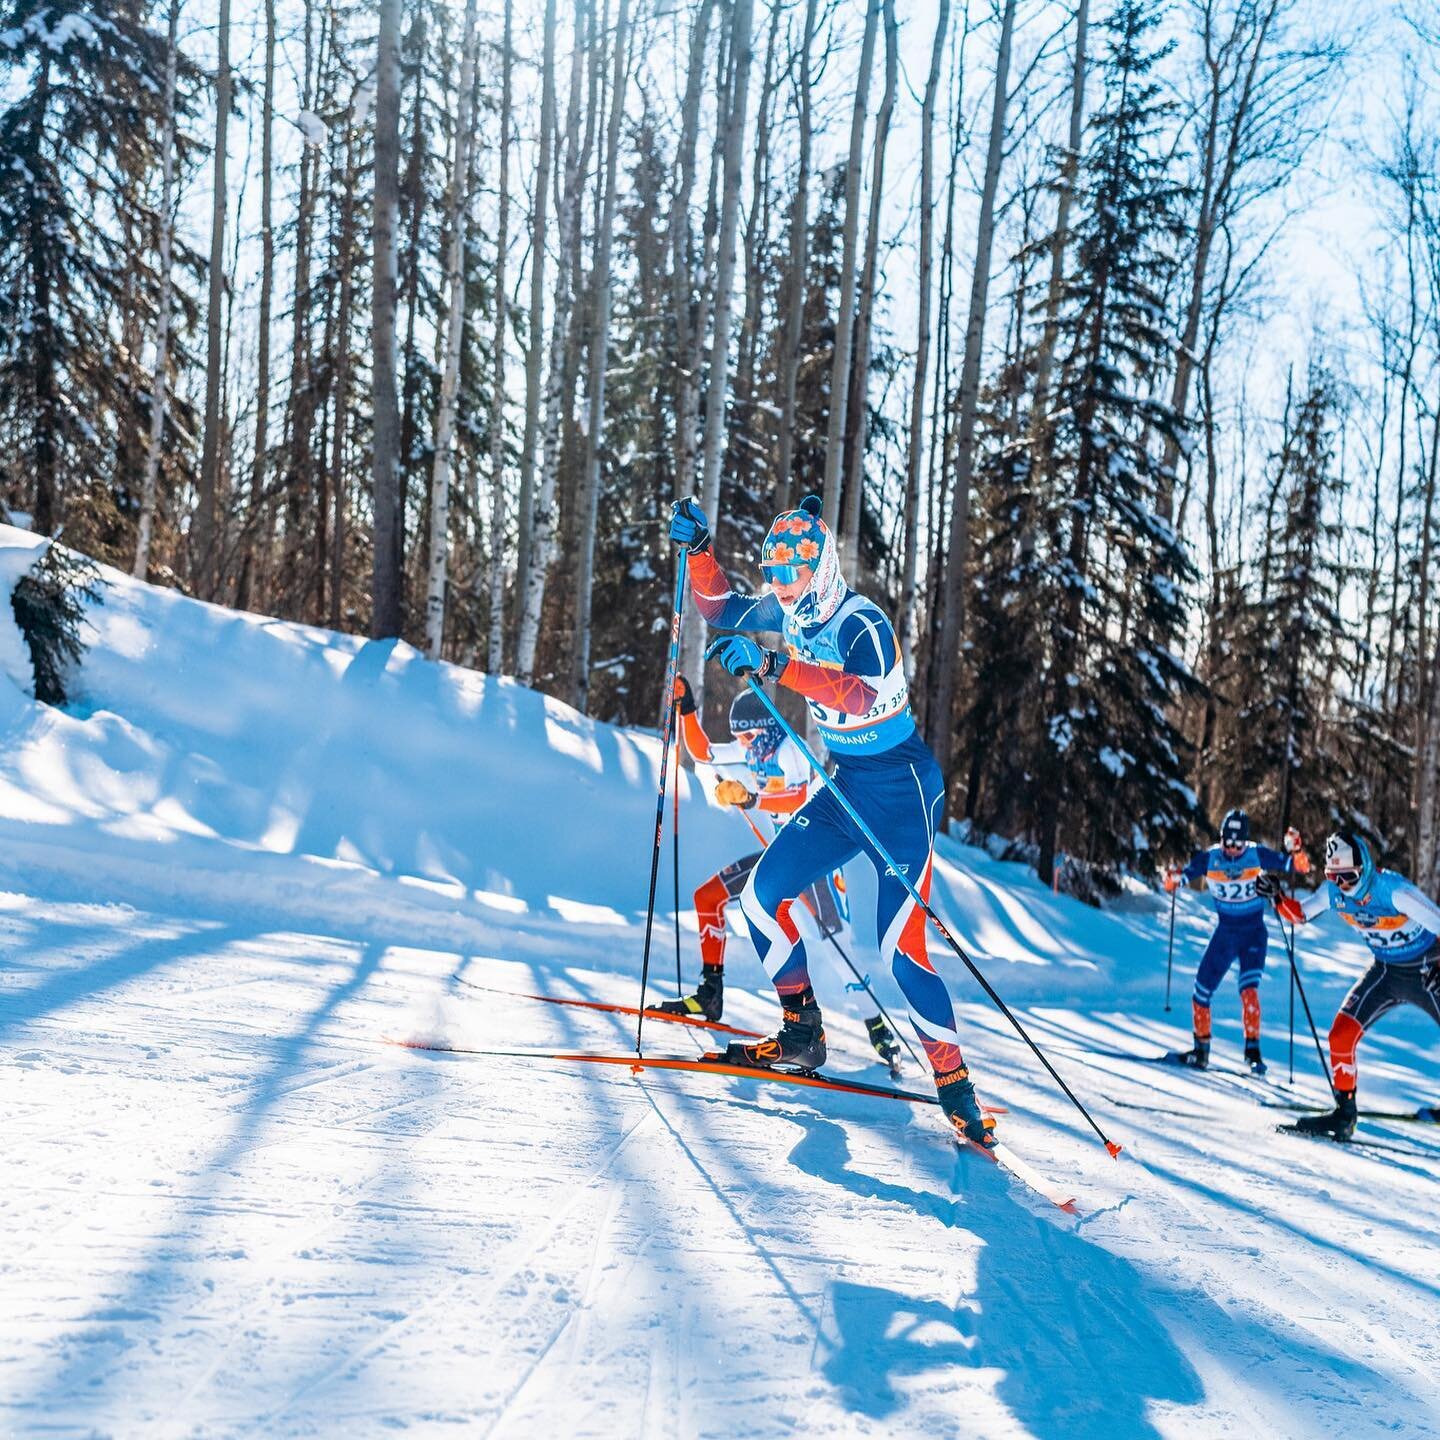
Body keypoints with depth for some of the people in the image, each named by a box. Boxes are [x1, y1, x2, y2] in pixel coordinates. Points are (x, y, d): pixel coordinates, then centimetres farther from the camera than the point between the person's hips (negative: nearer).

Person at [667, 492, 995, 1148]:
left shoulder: (863, 624, -22)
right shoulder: (792, 614, 2)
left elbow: (863, 693, -42)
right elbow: (721, 609, 15)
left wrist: (775, 665, -51)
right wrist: (698, 548, -2)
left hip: (900, 793, -8)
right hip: (843, 790, 8)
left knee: (901, 945, -14)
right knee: (761, 895, 0)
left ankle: (955, 1087, -5)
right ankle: (802, 1032, 12)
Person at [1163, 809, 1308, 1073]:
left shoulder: (1257, 854, -12)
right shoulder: (1209, 858, -9)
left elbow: (1300, 867, -14)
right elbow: (1185, 875, -10)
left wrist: (1296, 851, -35)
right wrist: (1174, 877, -33)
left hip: (1254, 933, -3)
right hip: (1225, 931, 3)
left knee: (1248, 988, -22)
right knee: (1201, 991, 5)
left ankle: (1253, 1050, -11)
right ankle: (1201, 1049, 23)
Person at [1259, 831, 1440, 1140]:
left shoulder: (1393, 890, -29)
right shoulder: (1334, 890, -11)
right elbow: (1300, 914, 3)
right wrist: (1278, 899, -16)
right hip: (1385, 971, 5)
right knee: (1342, 1034, -7)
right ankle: (1343, 1114, 5)